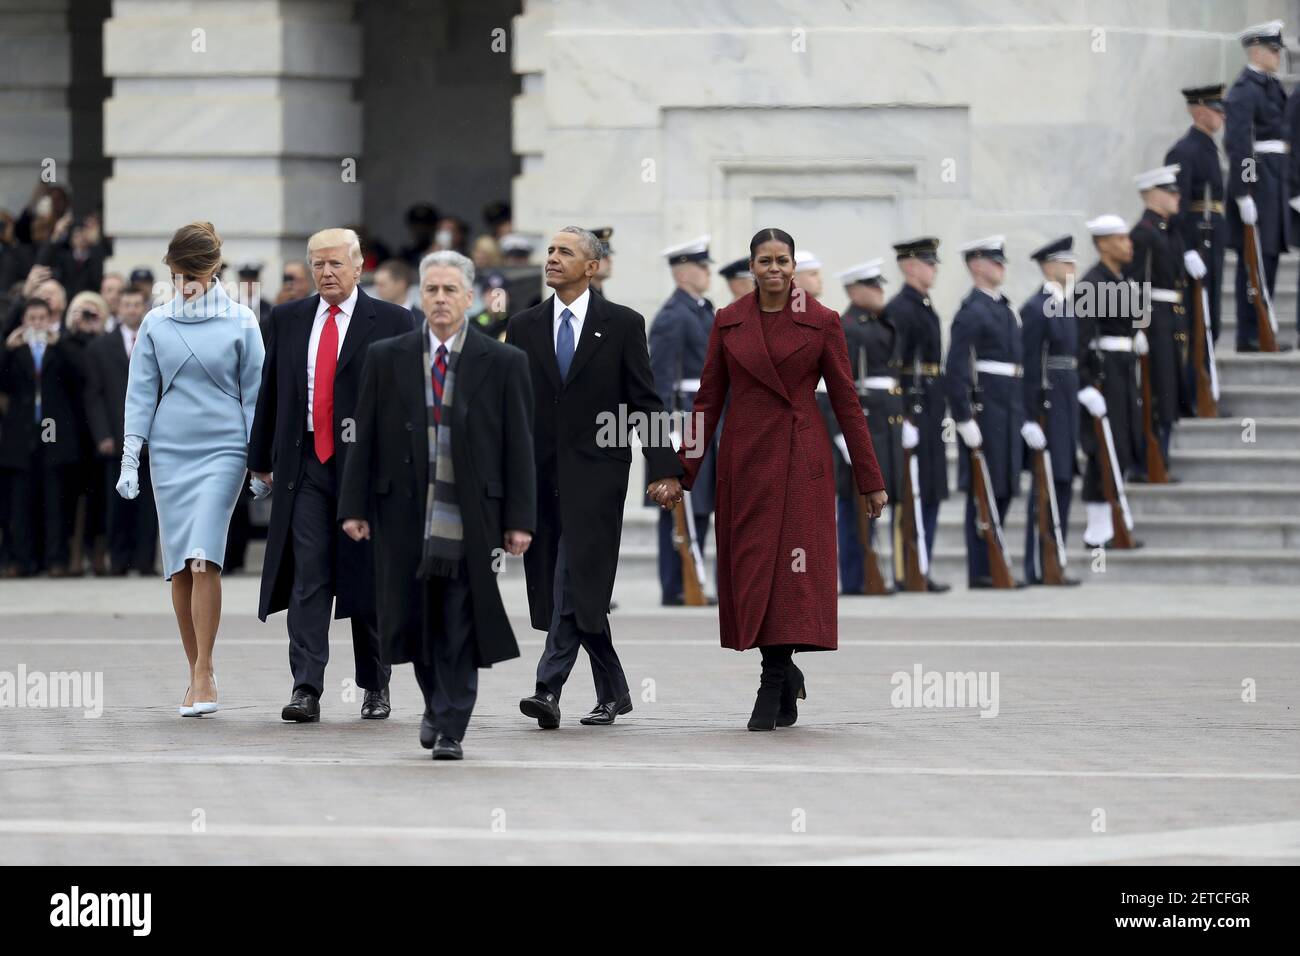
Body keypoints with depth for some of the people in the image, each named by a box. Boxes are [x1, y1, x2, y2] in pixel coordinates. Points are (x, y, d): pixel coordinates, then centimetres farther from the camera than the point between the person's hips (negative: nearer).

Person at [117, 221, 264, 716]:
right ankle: (197, 672, 12)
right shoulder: (156, 324, 7)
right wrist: (130, 458, 2)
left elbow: (254, 392, 5)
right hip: (169, 452, 3)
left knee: (204, 559, -16)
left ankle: (204, 672, -14)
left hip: (222, 451, -3)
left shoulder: (240, 322, 2)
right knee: (180, 567, 3)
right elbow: (141, 392, 9)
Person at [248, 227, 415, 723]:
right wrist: (261, 458, 12)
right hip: (304, 464, 2)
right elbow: (270, 391, 14)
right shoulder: (288, 319, 10)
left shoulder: (391, 322, 0)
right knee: (306, 579, -7)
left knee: (366, 581, 6)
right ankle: (306, 689, -11)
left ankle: (375, 687, 20)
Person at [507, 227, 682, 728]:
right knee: (579, 588, 7)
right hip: (540, 473, 4)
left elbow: (646, 403, 0)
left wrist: (663, 470, -7)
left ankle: (549, 687, -18)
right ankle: (612, 691, 20)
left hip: (595, 471, -4)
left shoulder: (622, 324, 2)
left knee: (576, 579, -14)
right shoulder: (524, 326, 11)